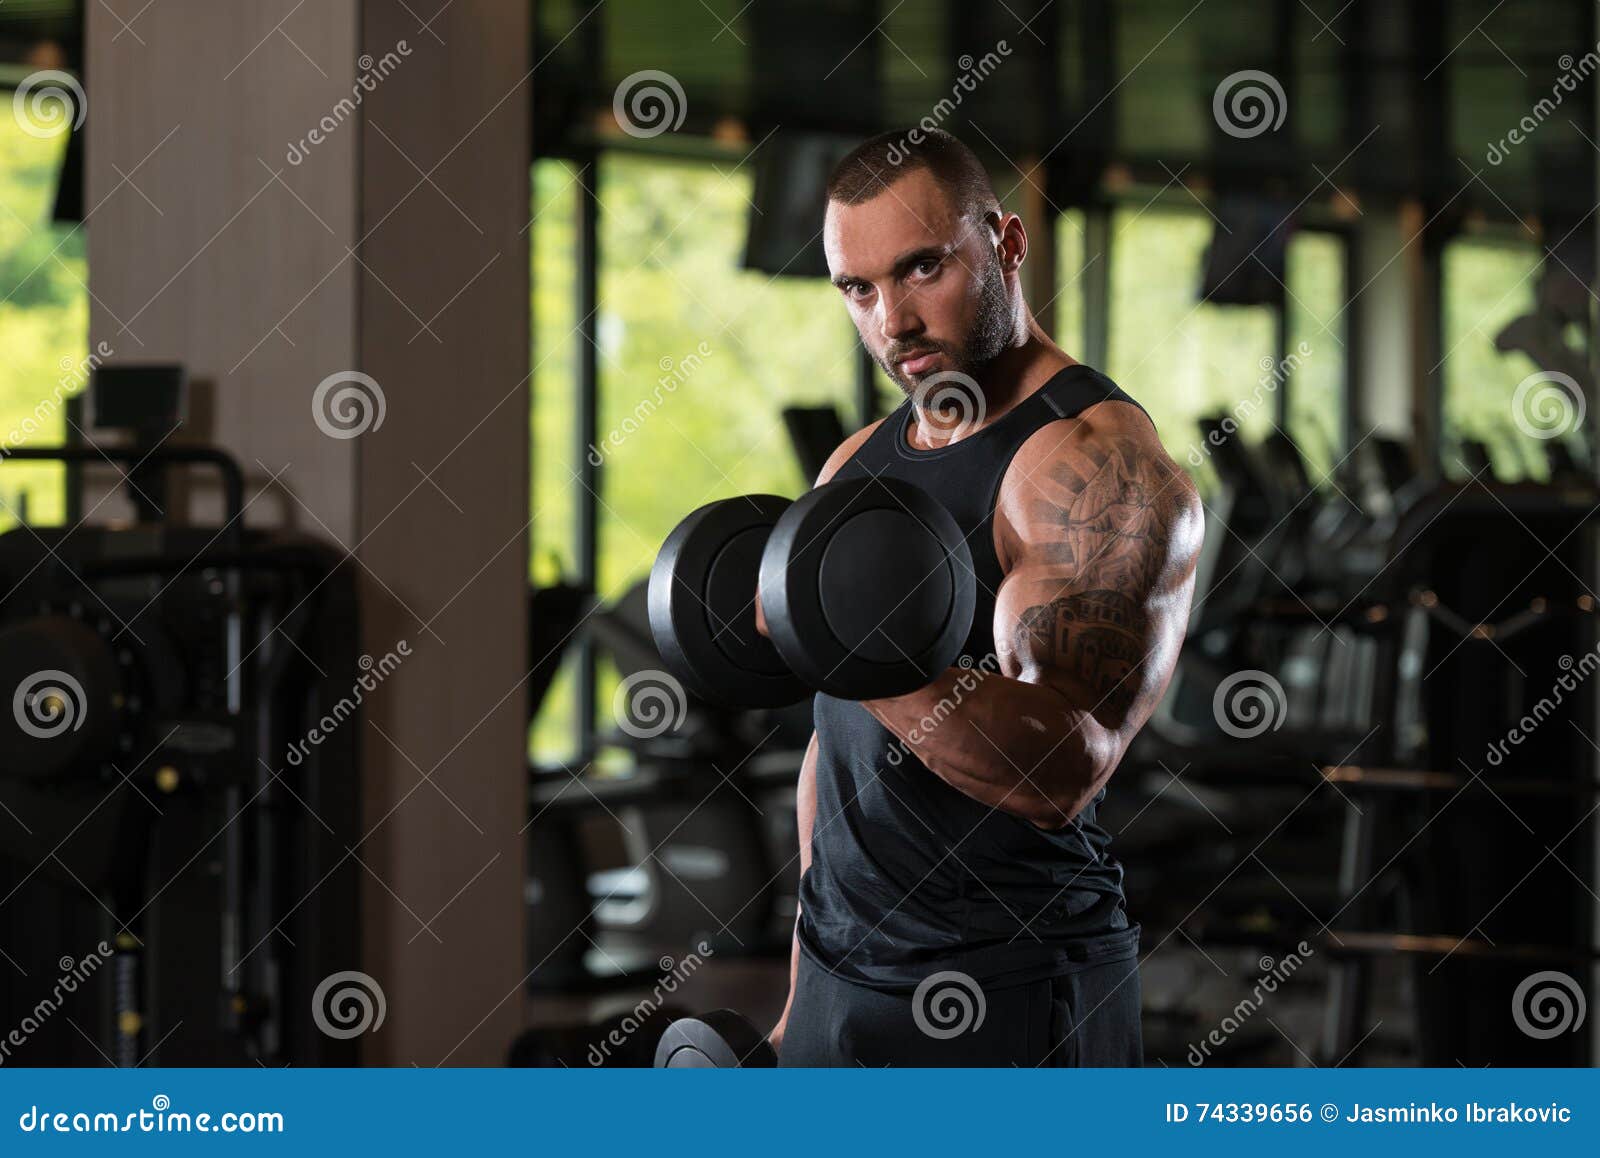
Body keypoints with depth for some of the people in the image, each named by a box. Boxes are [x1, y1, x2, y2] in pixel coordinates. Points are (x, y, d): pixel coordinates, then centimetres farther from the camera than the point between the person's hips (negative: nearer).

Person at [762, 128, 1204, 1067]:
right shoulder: (858, 466, 12)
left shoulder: (1100, 463, -13)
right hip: (844, 984, 7)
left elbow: (1064, 771, -25)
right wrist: (805, 995, 17)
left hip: (1008, 997, -7)